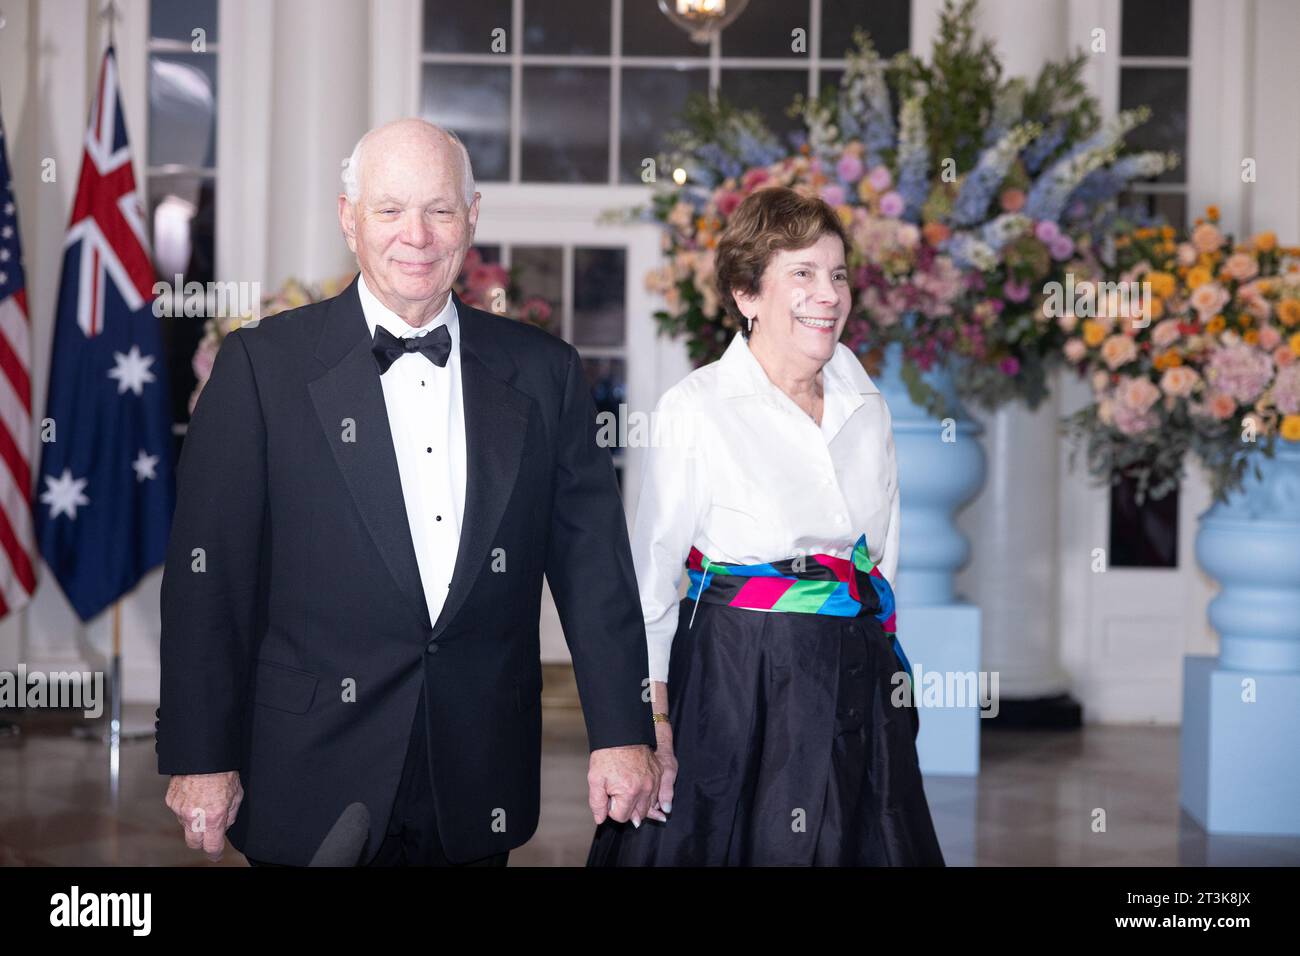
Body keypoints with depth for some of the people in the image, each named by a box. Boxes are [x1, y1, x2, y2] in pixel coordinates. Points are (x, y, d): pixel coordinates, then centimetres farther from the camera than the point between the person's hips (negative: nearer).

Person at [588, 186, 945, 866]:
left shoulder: (866, 406, 8)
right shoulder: (694, 408, -8)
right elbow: (649, 579, -6)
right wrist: (652, 723, -10)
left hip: (859, 683, 5)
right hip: (734, 682, -5)